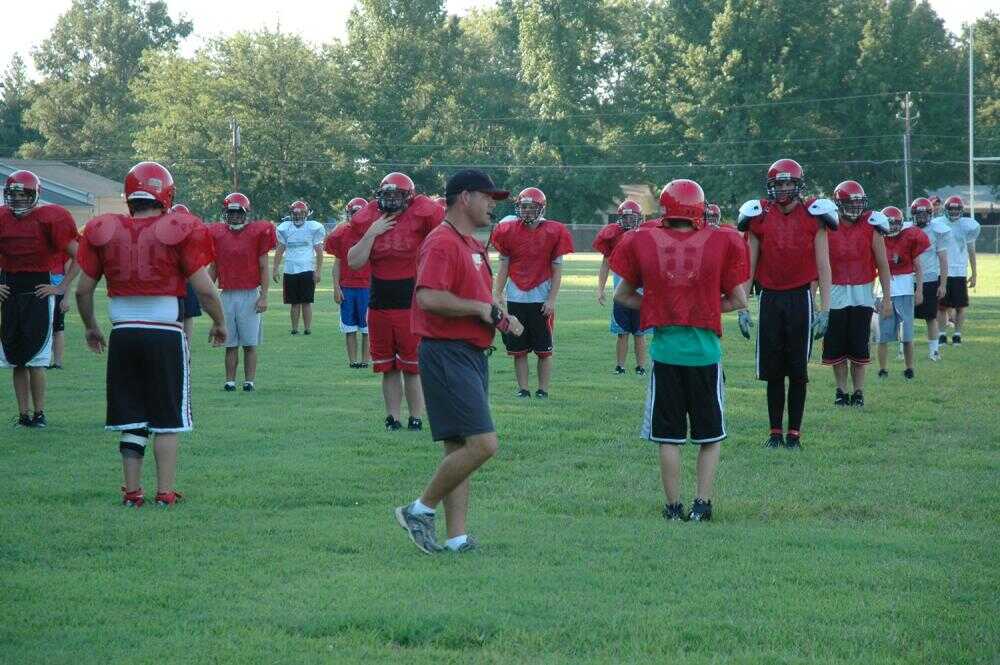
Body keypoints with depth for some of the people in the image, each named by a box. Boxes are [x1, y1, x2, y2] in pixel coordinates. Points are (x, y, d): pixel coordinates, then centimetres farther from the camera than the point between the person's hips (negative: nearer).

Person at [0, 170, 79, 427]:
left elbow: (78, 256, -7)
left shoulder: (50, 218, -8)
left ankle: (39, 413, 3)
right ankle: (23, 414, 12)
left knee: (35, 359, -5)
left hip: (39, 292, -5)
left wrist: (61, 287, -8)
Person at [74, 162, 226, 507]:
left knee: (131, 417, 12)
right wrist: (219, 323, 10)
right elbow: (204, 288, -7)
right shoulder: (179, 231, -8)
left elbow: (83, 289, 8)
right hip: (166, 334, -3)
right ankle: (165, 492, 8)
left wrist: (90, 326, 25)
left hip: (123, 333, 3)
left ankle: (132, 491, 13)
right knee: (167, 417, 8)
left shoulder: (103, 232, 1)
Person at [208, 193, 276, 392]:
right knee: (230, 344, 6)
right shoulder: (217, 234, 6)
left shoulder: (257, 232, -2)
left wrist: (264, 296, -5)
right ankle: (230, 381, 9)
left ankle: (250, 380, 5)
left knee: (250, 343, 1)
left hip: (250, 295, -2)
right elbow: (214, 268, 14)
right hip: (227, 295, 2)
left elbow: (263, 268, 0)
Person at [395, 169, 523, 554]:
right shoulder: (442, 243, -13)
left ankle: (457, 538, 10)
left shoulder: (474, 246, 19)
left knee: (459, 450, 9)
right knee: (483, 444, -15)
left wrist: (500, 317, 9)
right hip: (447, 353, -11)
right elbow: (429, 298, -25)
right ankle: (421, 510, -3)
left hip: (472, 355, 11)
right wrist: (481, 308, -16)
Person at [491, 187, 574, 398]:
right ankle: (523, 389, 12)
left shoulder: (553, 232, -3)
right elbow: (504, 268, 10)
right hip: (515, 299, 2)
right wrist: (498, 294, 5)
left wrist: (552, 300, -7)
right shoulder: (509, 231, 4)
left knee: (544, 349, 2)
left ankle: (543, 389, 9)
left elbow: (557, 271, -1)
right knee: (518, 349, 5)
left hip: (541, 300, -2)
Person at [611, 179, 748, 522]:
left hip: (665, 350, 1)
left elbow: (623, 295, 9)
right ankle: (702, 502, 7)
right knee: (711, 435, 13)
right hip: (705, 350, -1)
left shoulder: (644, 243, -3)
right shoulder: (719, 244, -6)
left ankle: (674, 506, 11)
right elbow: (738, 300, 2)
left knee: (669, 437, 9)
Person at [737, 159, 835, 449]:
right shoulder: (759, 217, 2)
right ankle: (775, 432, 13)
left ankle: (794, 432, 10)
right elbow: (748, 266, 8)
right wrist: (742, 308, 4)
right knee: (773, 372, 5)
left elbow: (823, 267, 1)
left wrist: (824, 309, -5)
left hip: (800, 298, -1)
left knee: (798, 371, 3)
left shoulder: (814, 216, -1)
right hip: (769, 298, 1)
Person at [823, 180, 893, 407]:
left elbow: (883, 265, 3)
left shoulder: (871, 227, -1)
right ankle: (841, 391, 18)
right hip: (835, 294, 1)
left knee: (859, 347, 1)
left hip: (862, 294, -1)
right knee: (836, 347, 5)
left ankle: (858, 391, 11)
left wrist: (887, 297, 0)